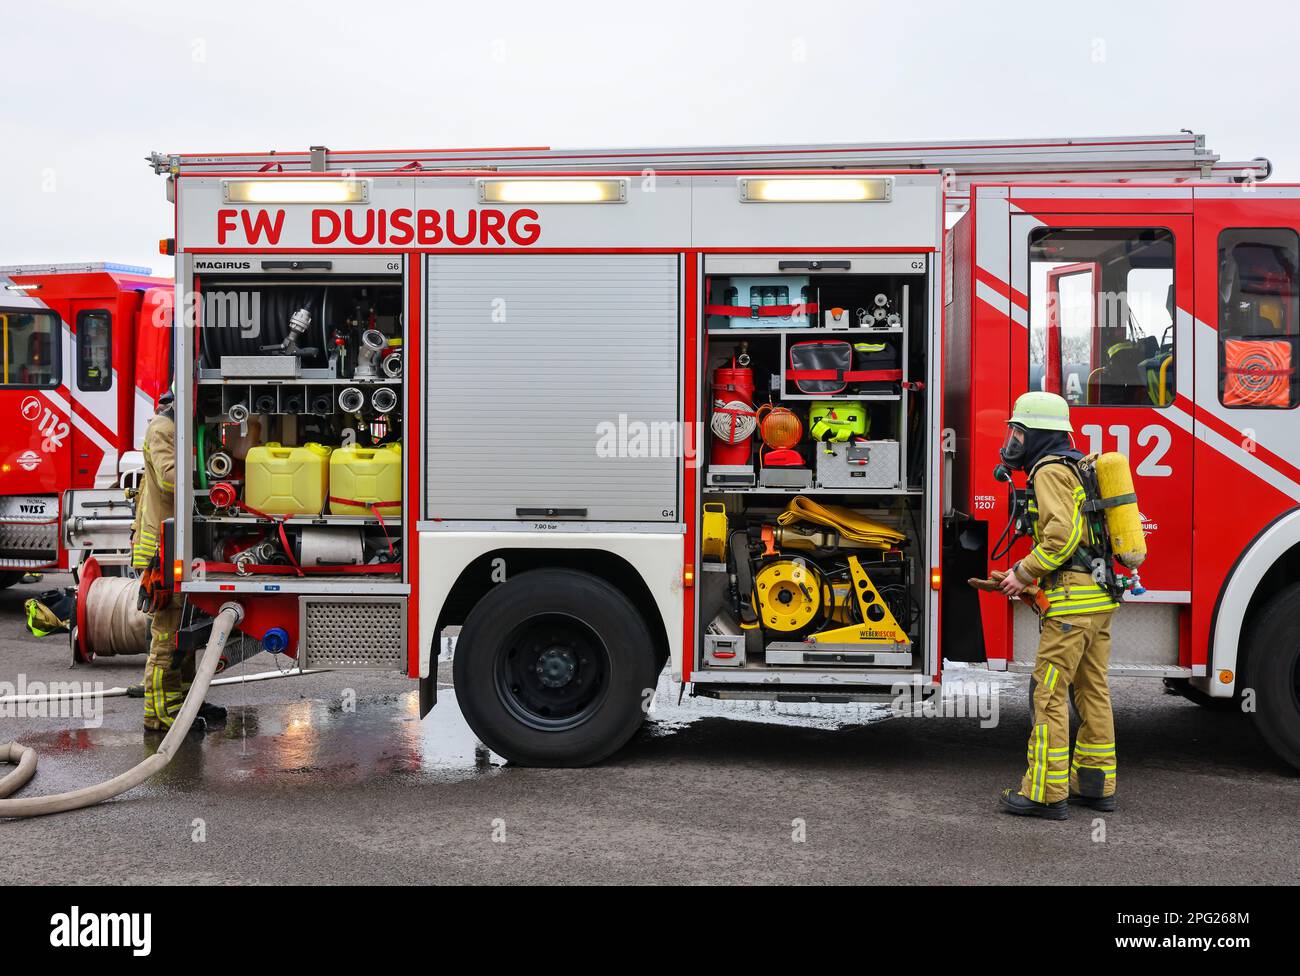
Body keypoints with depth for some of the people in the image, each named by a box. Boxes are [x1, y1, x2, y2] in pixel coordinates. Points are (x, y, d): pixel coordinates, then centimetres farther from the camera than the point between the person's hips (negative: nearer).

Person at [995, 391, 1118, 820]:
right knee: (1092, 691, 14)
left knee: (1049, 694, -6)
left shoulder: (1050, 470, -10)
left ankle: (1046, 792, -5)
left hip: (1072, 600, -10)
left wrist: (1025, 572, -11)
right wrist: (1031, 574, 18)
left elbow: (1061, 535, -23)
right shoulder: (1078, 468, 21)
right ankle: (1097, 784, 21)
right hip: (1101, 596, 10)